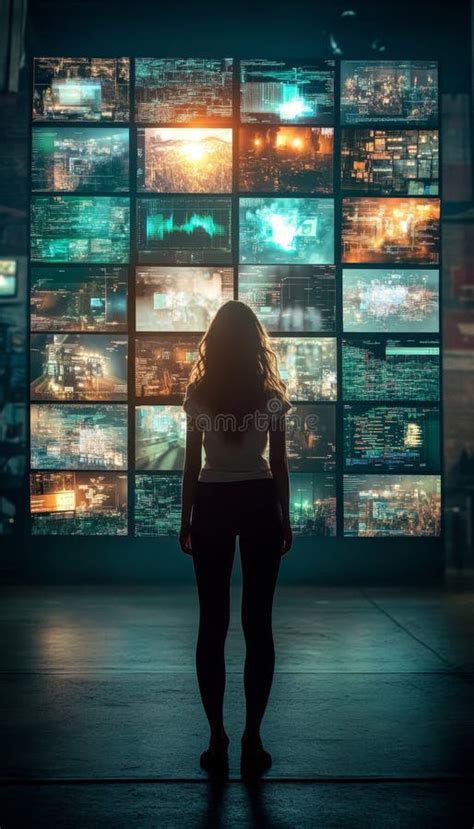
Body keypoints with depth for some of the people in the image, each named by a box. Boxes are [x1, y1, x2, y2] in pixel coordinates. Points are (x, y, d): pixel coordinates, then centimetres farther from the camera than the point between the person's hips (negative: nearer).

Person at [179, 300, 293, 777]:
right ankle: (252, 740, 3)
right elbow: (279, 462, 1)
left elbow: (192, 463, 0)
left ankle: (217, 741, 4)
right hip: (259, 504, 0)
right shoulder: (271, 393, -1)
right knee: (257, 624, 3)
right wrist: (285, 519, 10)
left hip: (213, 504, 0)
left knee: (212, 624, 4)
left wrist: (185, 521, 8)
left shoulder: (198, 393, -1)